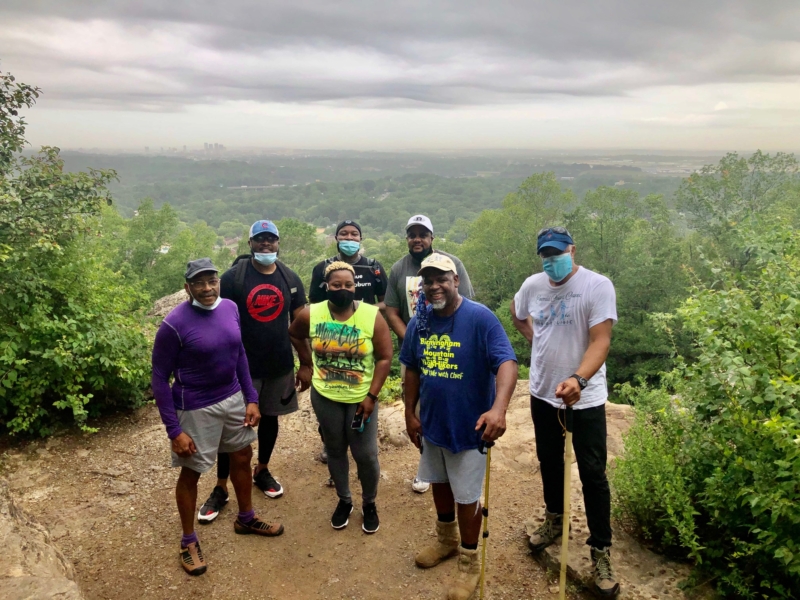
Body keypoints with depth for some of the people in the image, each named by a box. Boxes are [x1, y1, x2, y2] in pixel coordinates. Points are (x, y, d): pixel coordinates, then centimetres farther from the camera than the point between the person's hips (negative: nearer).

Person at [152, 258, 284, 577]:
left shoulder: (230, 309, -3)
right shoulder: (174, 324, -21)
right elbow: (159, 379, -15)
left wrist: (251, 399, 5)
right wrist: (174, 430, -15)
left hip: (234, 399, 6)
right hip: (196, 409, -6)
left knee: (242, 457, 20)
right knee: (191, 473, 11)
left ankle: (246, 518, 45)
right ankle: (189, 542, 33)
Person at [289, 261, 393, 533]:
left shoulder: (372, 316, -15)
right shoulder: (311, 314, -10)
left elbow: (385, 358, -12)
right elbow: (294, 334, 12)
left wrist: (371, 396, -15)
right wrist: (308, 363, 8)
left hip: (361, 398, -2)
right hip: (325, 397, 2)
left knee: (366, 455, 4)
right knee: (335, 451, 17)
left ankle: (369, 503, 29)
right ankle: (344, 500, 38)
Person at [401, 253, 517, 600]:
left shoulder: (481, 318, -21)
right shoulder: (418, 322, -3)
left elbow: (507, 362, -30)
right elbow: (412, 370, 8)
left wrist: (498, 408, -45)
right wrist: (410, 413, 7)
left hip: (468, 426, -5)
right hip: (431, 422, 6)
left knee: (466, 495, 8)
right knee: (439, 483, 23)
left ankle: (470, 562, 29)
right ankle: (446, 539, 48)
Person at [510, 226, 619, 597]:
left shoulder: (598, 286, -17)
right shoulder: (532, 285, -1)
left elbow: (600, 341, -26)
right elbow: (517, 315, 22)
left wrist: (578, 379, -42)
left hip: (585, 398, -5)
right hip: (543, 392, 5)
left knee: (592, 473, 1)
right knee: (549, 461, 20)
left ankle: (601, 552, 16)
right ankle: (554, 521, 43)